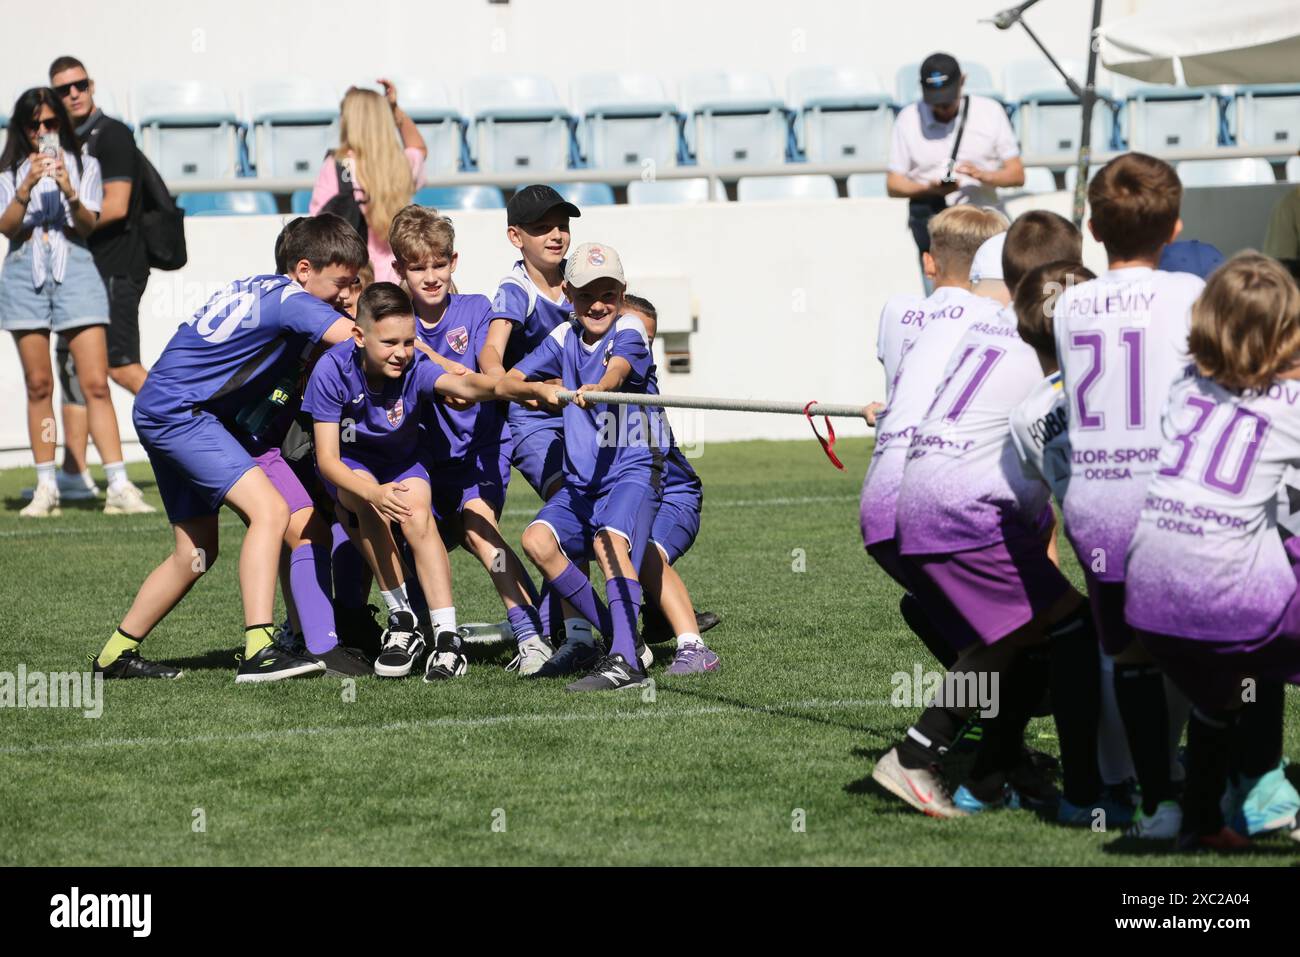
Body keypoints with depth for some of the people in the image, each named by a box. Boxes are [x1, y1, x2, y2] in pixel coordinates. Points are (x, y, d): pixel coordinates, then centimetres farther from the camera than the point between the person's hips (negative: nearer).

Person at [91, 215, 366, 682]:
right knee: (269, 510, -21)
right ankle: (258, 652, -29)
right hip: (179, 411, -10)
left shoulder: (261, 288, 13)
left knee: (196, 552, 15)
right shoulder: (289, 300, -15)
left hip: (160, 411, 10)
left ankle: (117, 654, 24)